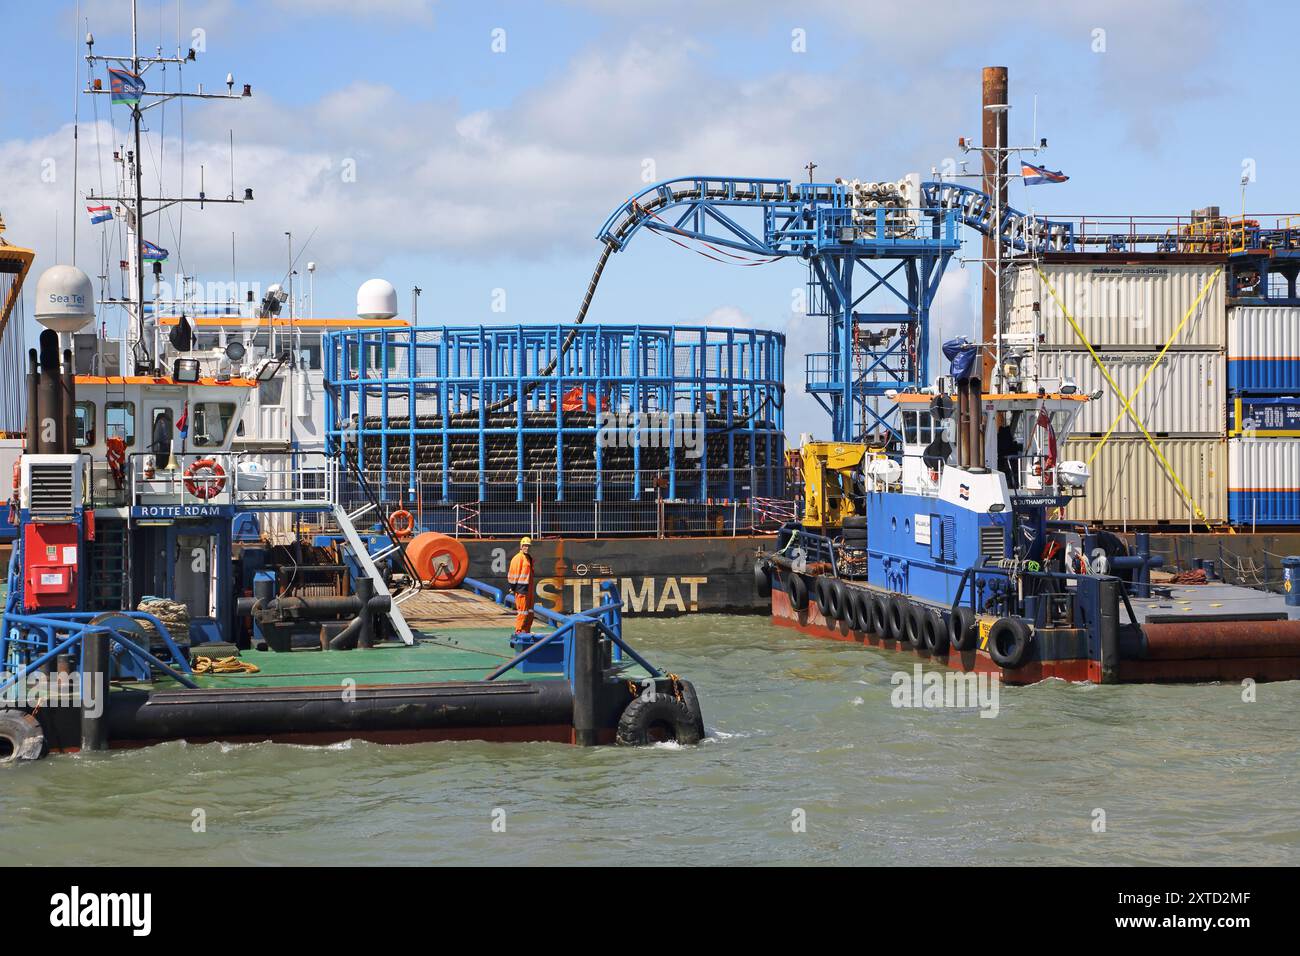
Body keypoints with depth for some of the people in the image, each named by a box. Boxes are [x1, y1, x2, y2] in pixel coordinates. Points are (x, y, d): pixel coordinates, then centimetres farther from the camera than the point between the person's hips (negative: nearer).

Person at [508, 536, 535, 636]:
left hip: (529, 589, 9)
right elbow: (513, 574, -11)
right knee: (522, 611, -7)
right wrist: (513, 587, -12)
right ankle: (519, 631, -2)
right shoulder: (518, 558, -10)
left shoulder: (529, 558, 16)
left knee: (530, 611, 11)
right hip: (521, 588, -9)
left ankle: (527, 630, 18)